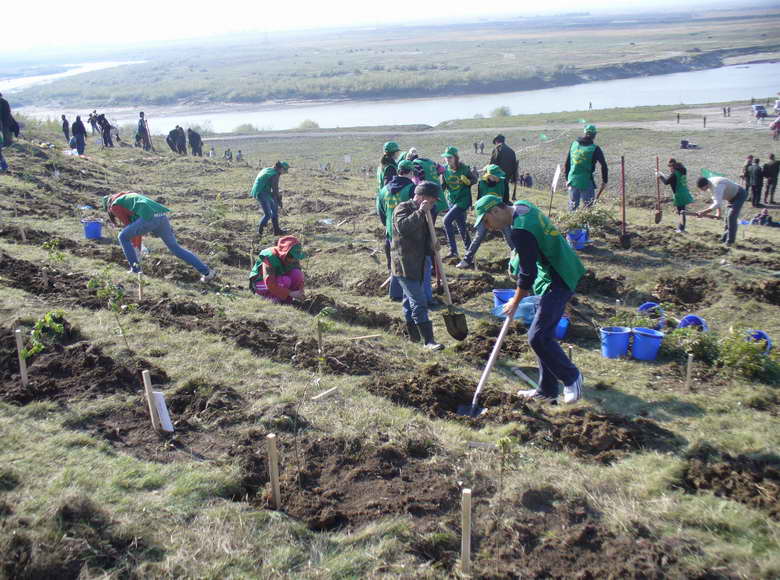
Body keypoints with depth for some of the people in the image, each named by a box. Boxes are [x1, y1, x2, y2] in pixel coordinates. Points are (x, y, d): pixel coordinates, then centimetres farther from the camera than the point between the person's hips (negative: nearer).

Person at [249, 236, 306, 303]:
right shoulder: (270, 257, -30)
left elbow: (299, 276, -5)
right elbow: (269, 283, -35)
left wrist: (301, 291, -25)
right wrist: (290, 293, -38)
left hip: (277, 279, 6)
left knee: (297, 272, -22)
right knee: (285, 280, -34)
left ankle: (287, 299, -10)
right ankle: (271, 296, -11)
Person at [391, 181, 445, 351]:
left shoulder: (424, 213, 17)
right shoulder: (403, 208, -12)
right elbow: (402, 227, -33)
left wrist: (432, 251, 14)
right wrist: (420, 212, -32)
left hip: (417, 265, 10)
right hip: (404, 265, -10)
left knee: (410, 300, 21)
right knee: (419, 303, -13)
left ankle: (414, 335, 33)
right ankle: (428, 340, -13)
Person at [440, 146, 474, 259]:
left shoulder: (464, 169, -13)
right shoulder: (445, 169, 0)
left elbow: (473, 182, 0)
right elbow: (443, 186, 10)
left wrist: (468, 181, -20)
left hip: (463, 200, -6)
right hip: (451, 201, 6)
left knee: (447, 220, -20)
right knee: (461, 225, 12)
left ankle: (453, 250, -11)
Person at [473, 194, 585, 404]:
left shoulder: (521, 231, -25)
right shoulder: (521, 206, 5)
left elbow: (528, 273, -20)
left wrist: (515, 301, -8)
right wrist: (518, 253, 12)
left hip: (557, 282, -11)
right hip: (563, 273, 11)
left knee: (537, 337, -13)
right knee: (544, 335, 14)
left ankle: (571, 377, 6)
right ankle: (546, 391, 22)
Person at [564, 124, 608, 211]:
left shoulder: (574, 144, 5)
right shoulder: (595, 149, -10)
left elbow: (567, 163, 10)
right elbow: (604, 166, -10)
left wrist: (567, 179, 18)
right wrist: (604, 181, 1)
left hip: (573, 181, 4)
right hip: (586, 182, -4)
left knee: (572, 206, 14)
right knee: (588, 207, 3)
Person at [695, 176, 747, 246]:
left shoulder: (717, 186, -39)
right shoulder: (710, 185, -9)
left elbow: (718, 203, -44)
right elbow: (715, 199, 3)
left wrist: (704, 212, -43)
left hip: (740, 195, -9)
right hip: (732, 196, 9)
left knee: (731, 216, -15)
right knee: (728, 217, 12)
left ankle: (730, 241, -9)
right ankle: (724, 238, 21)